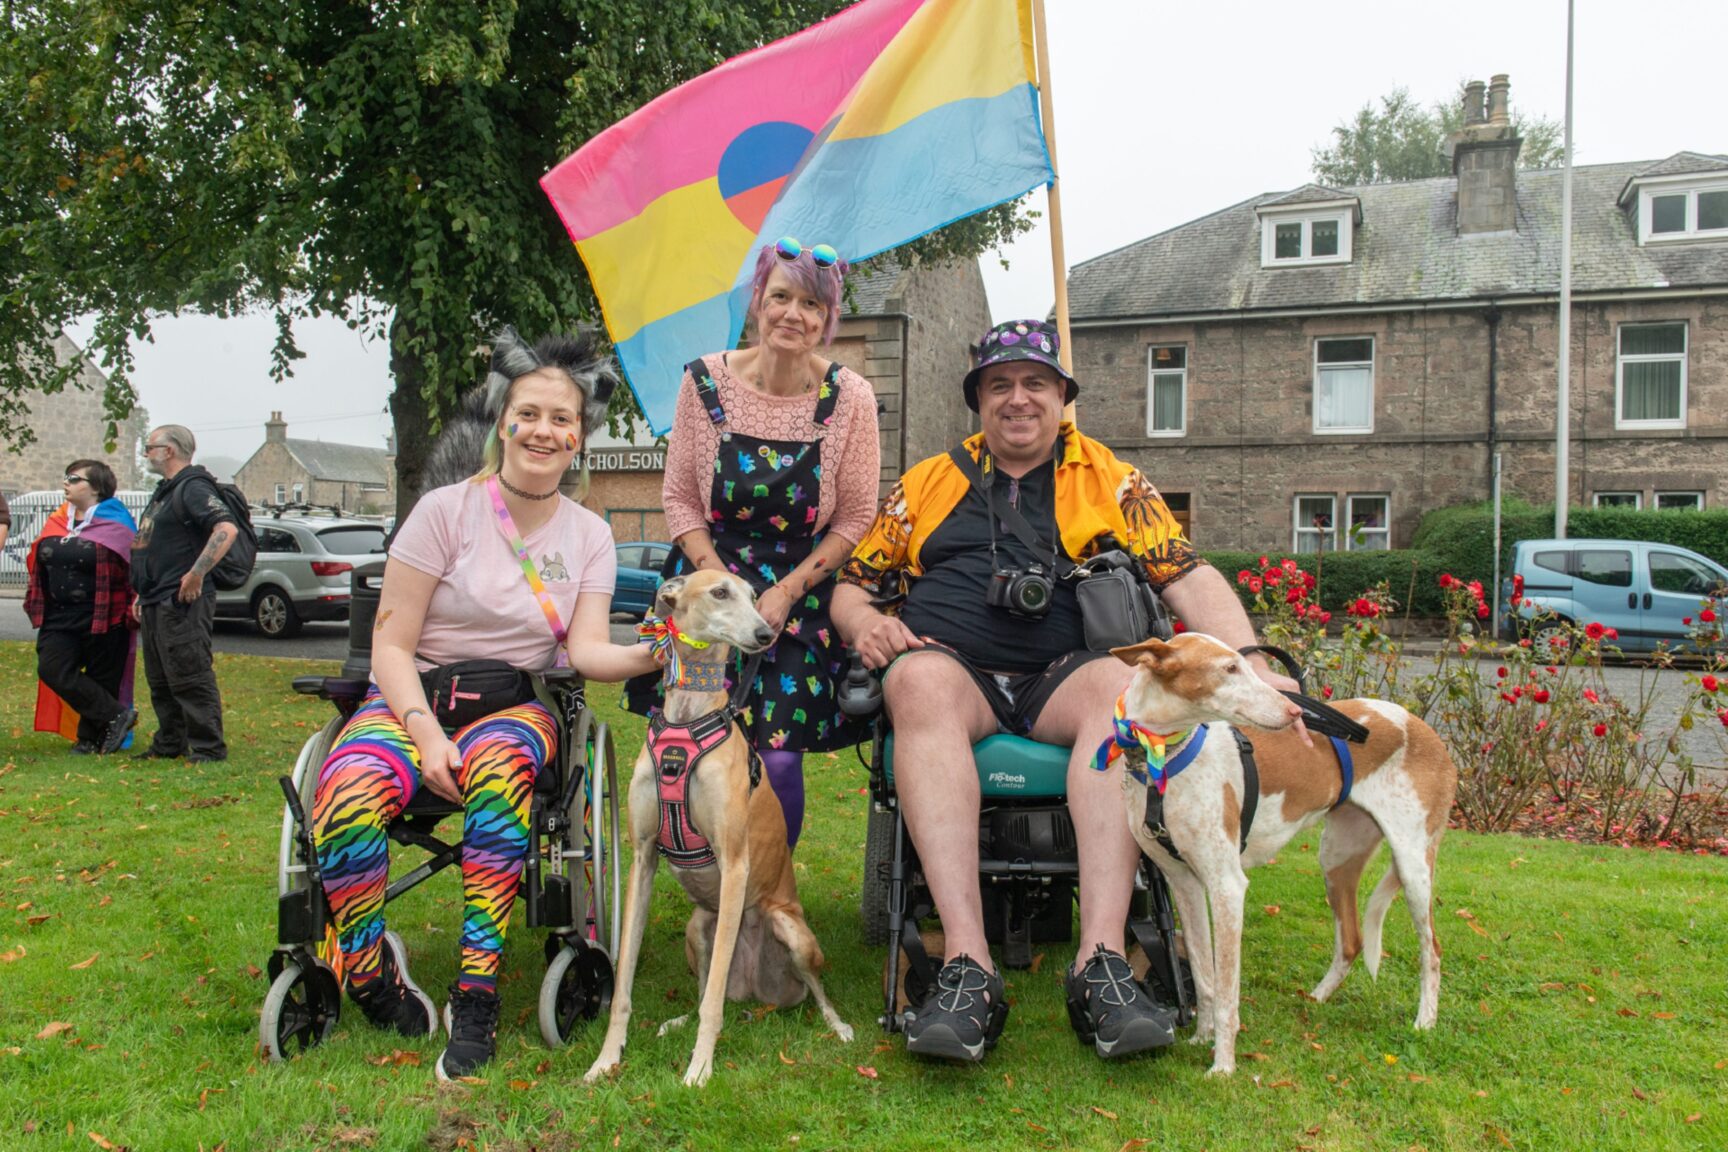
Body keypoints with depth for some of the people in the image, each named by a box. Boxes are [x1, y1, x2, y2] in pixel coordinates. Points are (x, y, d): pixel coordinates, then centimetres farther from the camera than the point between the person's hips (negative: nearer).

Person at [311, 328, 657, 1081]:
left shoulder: (588, 535, 8)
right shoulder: (447, 510, -1)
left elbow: (586, 650, -4)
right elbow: (391, 644, -3)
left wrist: (651, 654, -26)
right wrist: (425, 731, -20)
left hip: (517, 705, 1)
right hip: (413, 698, -1)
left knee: (497, 768, -37)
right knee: (347, 793, -34)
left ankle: (477, 993, -28)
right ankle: (368, 972, -9)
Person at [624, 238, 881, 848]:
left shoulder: (850, 398, -6)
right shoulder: (706, 382, -3)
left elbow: (855, 518, -2)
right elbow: (680, 500, 2)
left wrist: (787, 592, -10)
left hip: (803, 596, -1)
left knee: (780, 758, -10)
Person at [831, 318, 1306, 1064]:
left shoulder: (1109, 480, 17)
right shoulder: (927, 482, 21)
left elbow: (1189, 579, 7)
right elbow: (851, 584, 21)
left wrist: (1252, 664, -10)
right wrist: (865, 624, -4)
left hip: (1059, 676, 0)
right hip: (952, 665, 0)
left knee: (1122, 683, -34)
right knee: (921, 680, -36)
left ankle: (1100, 961, -42)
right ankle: (967, 967, -43)